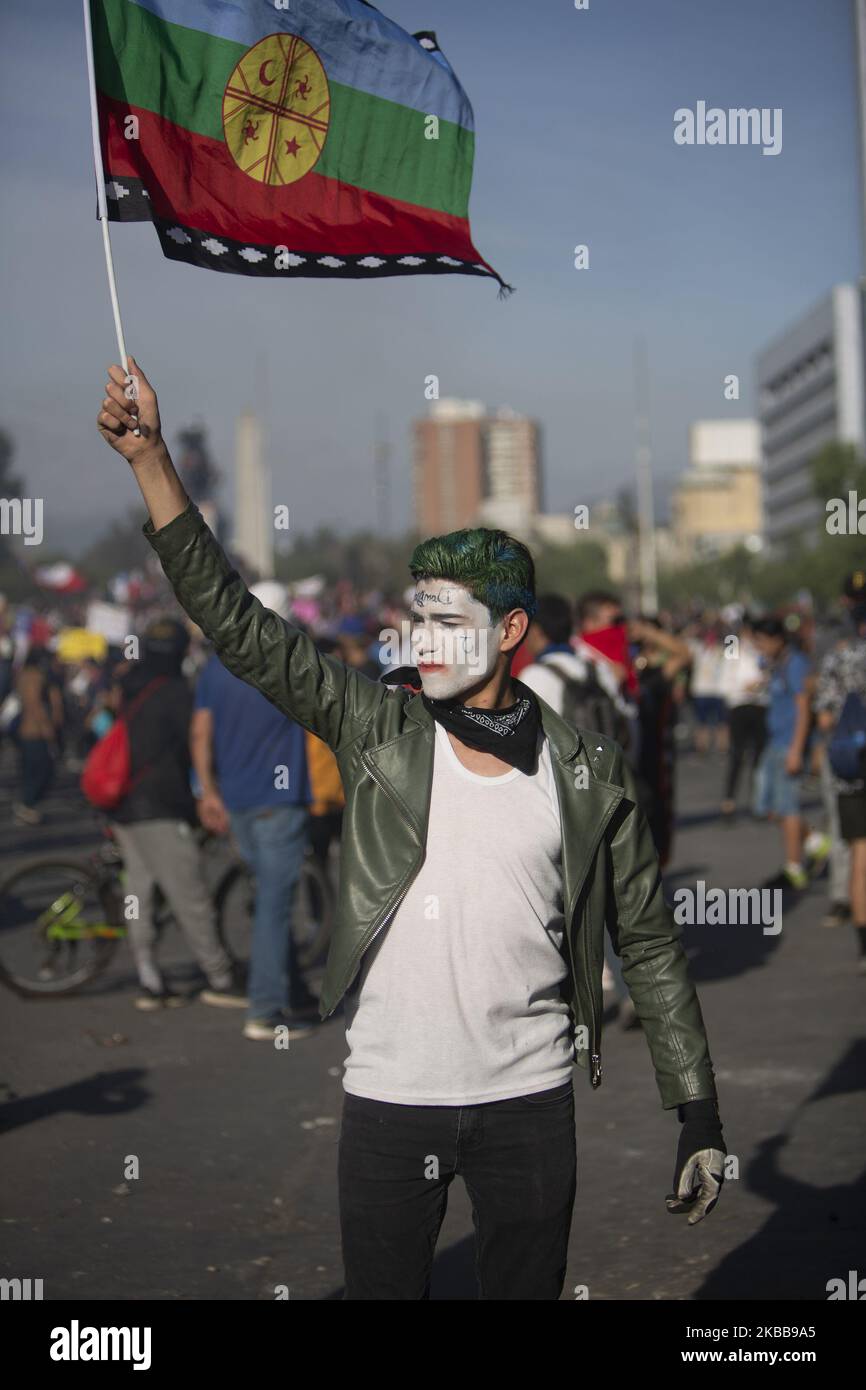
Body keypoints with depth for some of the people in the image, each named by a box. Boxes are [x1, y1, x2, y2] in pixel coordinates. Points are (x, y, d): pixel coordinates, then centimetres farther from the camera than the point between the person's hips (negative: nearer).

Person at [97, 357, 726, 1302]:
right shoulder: (376, 729, -2)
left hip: (528, 1100, 0)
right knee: (382, 1289, 8)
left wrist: (699, 1117, 1)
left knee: (527, 1290, 11)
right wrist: (150, 460, -15)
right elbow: (238, 624, -8)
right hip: (388, 1094, 0)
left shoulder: (588, 777, -2)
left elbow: (649, 947, 3)